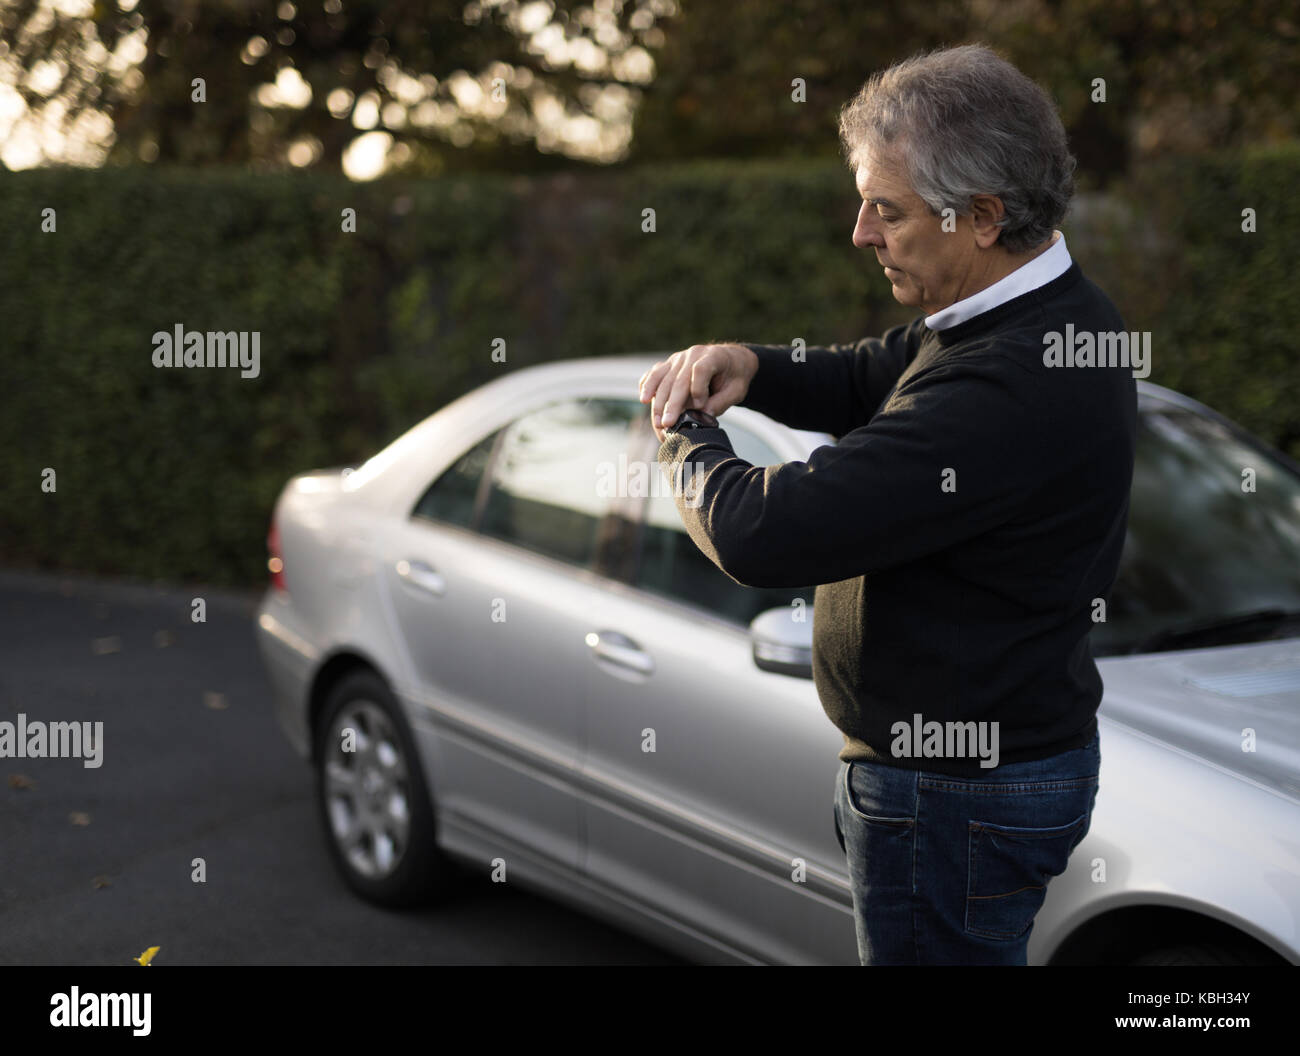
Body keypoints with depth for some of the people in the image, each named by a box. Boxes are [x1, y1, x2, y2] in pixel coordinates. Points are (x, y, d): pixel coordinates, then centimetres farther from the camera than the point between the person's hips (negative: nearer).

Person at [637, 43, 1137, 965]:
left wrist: (683, 436, -10)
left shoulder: (1008, 388, -32)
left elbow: (761, 533, -32)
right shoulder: (1054, 313, 3)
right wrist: (747, 366, -2)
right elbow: (865, 384, 19)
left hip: (959, 801, -10)